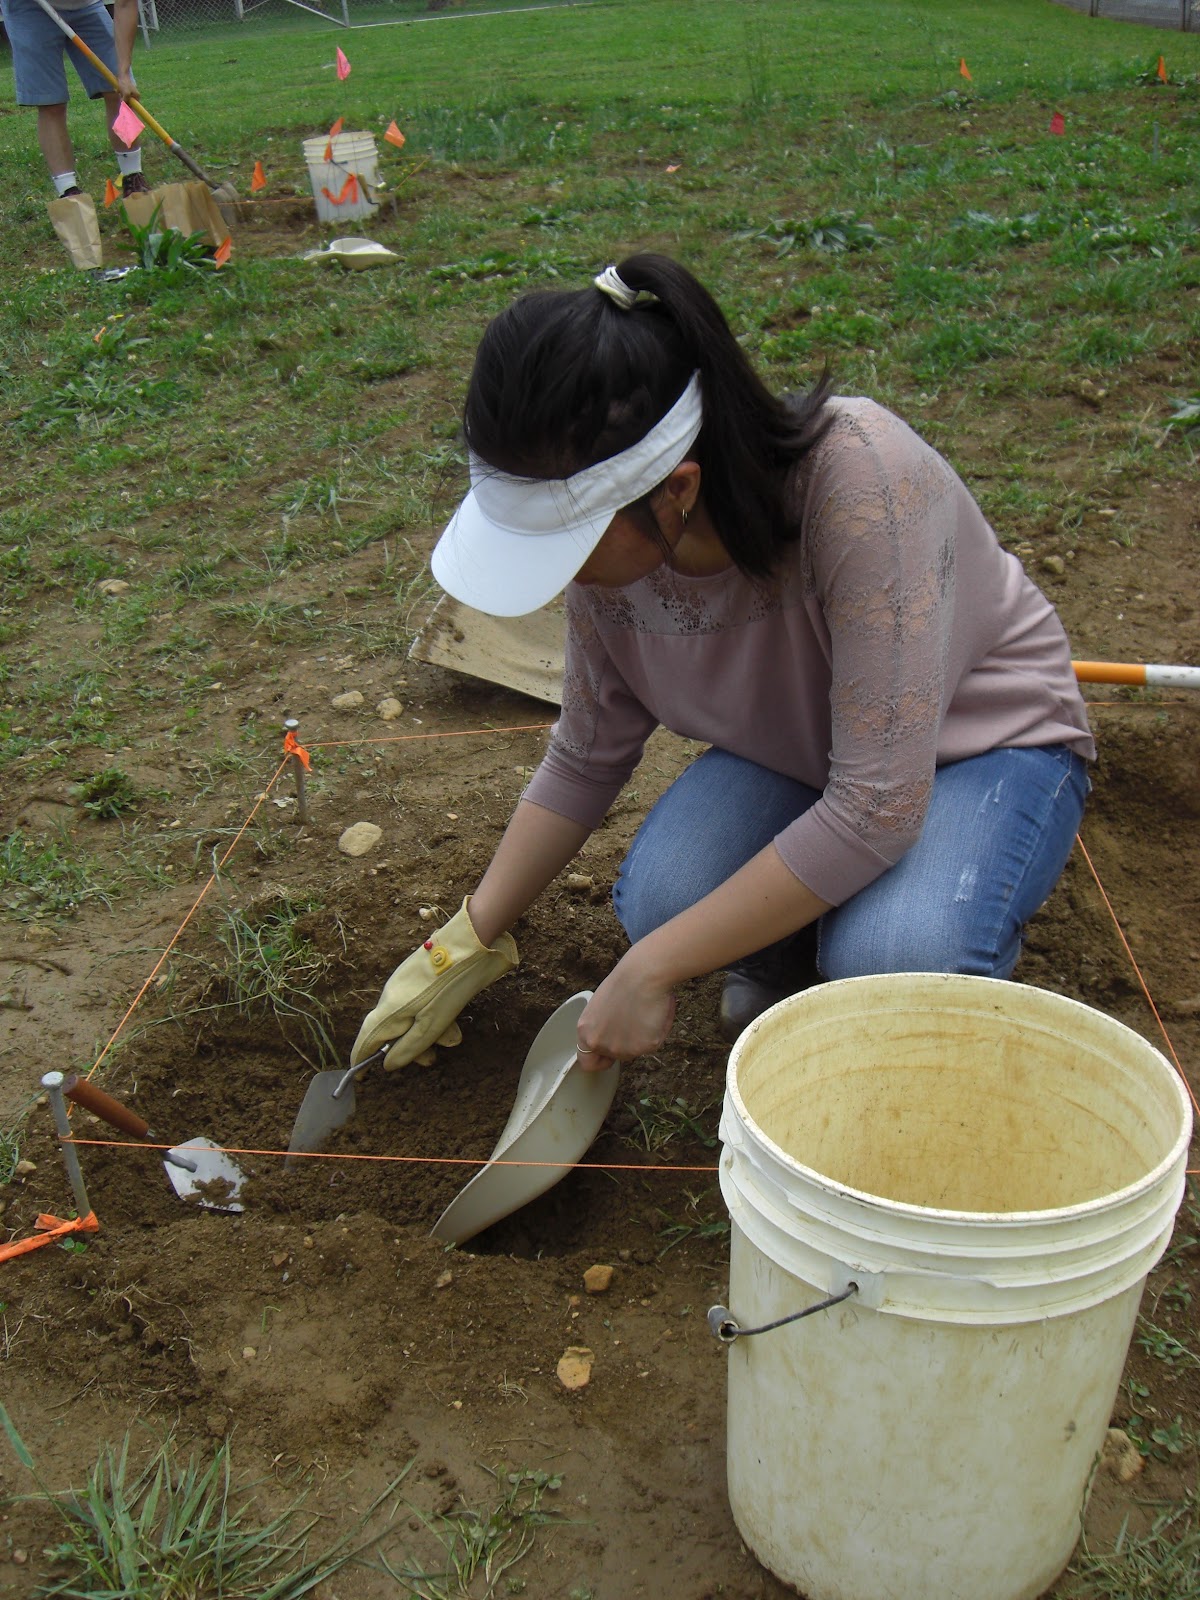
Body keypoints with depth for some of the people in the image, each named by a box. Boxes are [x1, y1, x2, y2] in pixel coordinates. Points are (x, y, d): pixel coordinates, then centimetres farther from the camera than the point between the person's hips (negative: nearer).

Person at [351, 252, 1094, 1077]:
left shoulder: (860, 481, -37)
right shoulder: (609, 534, -18)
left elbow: (877, 807, -35)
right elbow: (587, 757, -1)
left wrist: (653, 971, -30)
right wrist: (470, 943, 1)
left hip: (988, 739, -4)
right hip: (792, 749, 4)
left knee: (891, 959, -33)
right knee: (660, 894, -26)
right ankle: (792, 944, 7)